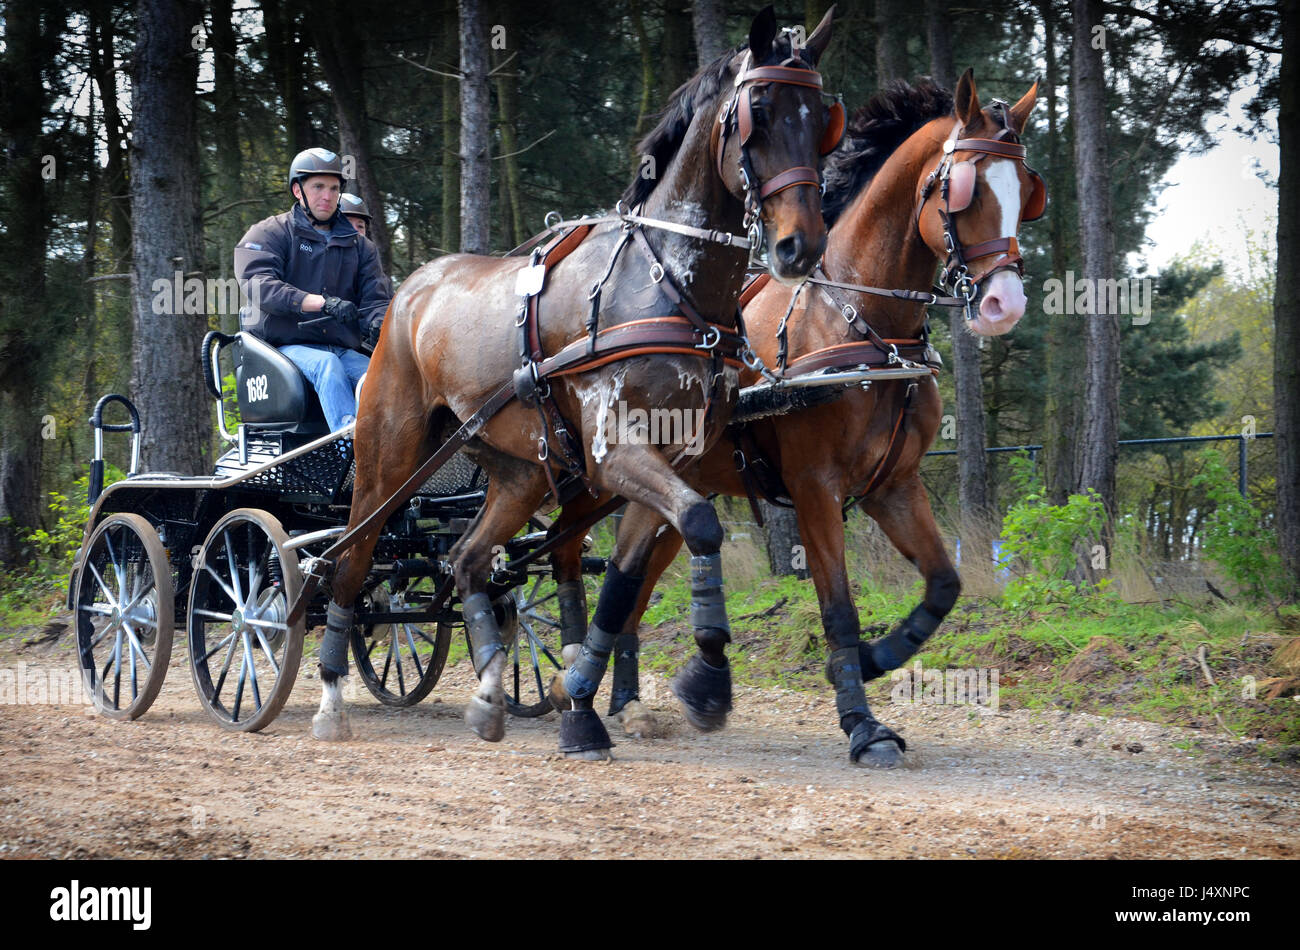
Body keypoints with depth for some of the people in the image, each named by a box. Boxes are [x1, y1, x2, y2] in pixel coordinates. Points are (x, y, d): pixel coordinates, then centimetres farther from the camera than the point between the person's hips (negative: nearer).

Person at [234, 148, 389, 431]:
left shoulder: (359, 246, 22)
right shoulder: (269, 234, 8)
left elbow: (374, 299, 11)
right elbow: (259, 285, -11)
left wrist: (379, 325, -17)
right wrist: (322, 303, -25)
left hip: (345, 350, 4)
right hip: (286, 347, -4)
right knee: (327, 364, -37)